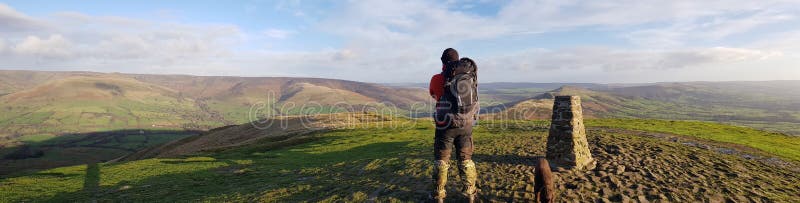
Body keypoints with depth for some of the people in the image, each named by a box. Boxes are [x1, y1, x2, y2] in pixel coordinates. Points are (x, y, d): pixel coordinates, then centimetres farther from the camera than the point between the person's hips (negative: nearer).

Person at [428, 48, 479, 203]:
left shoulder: (437, 79, -9)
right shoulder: (470, 77, -2)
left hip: (446, 125, -2)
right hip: (466, 125, 3)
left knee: (441, 160, 11)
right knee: (466, 159, 17)